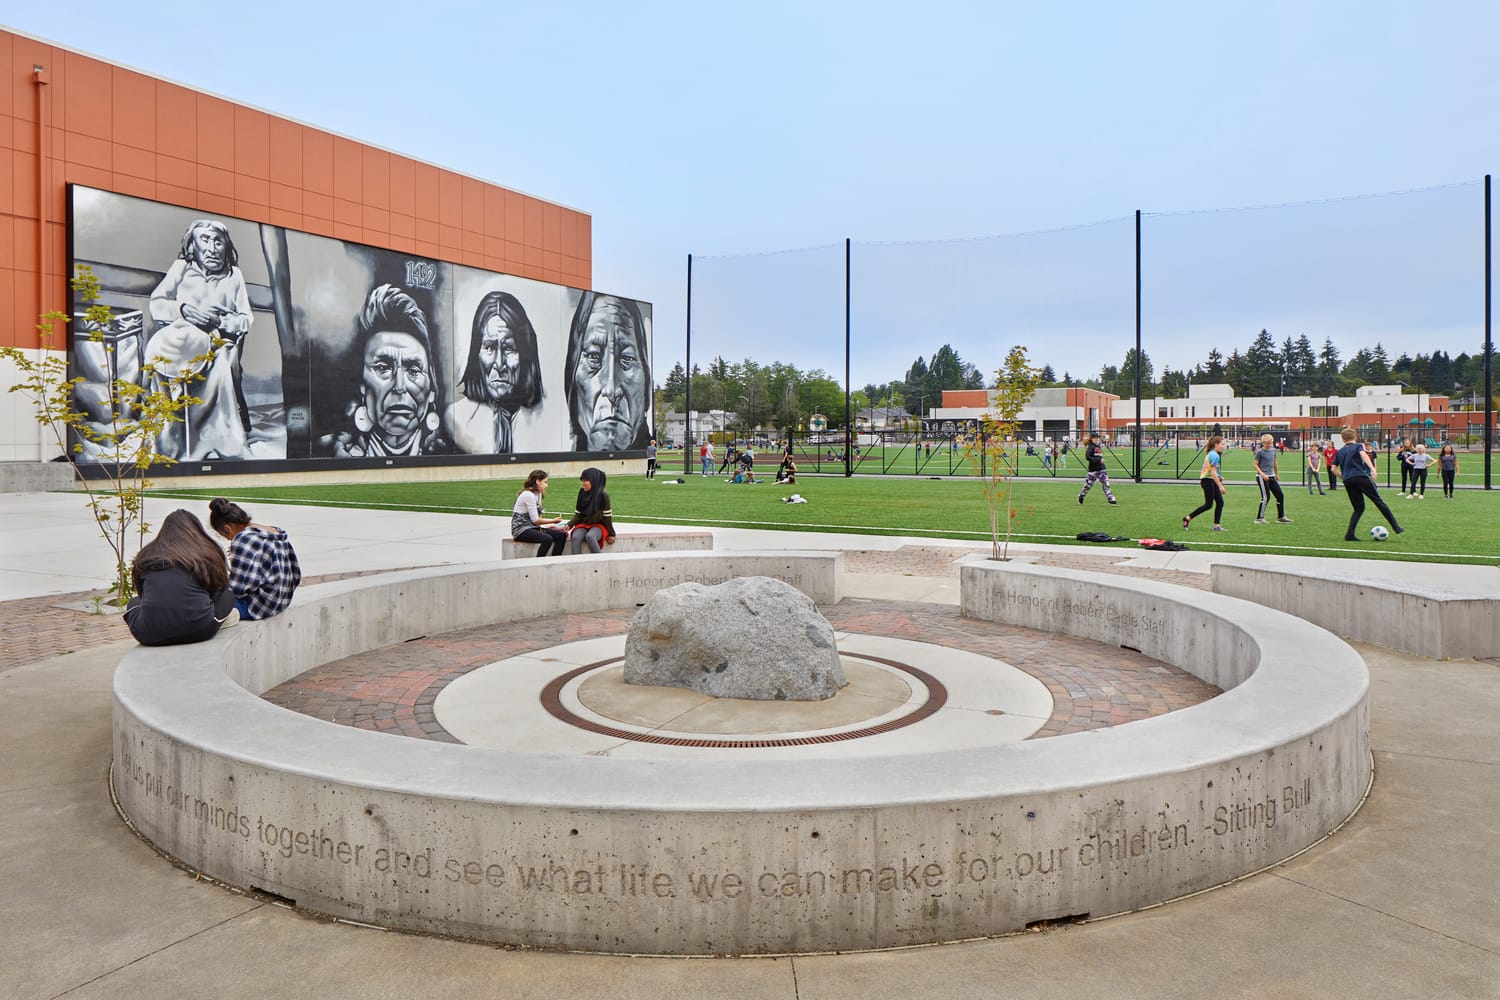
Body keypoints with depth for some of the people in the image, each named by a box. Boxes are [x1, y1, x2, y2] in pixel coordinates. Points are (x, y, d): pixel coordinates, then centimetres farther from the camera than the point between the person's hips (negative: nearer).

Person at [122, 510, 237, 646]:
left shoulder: (146, 556, 13)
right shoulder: (208, 552, 8)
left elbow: (144, 597, 23)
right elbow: (216, 592, 18)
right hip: (198, 631, -2)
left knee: (134, 602, 33)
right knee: (228, 595, 23)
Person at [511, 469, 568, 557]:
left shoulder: (538, 494, 14)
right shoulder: (528, 495, -16)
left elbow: (538, 517, 12)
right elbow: (535, 520, -16)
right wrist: (553, 521, -4)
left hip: (533, 527, 9)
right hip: (521, 529, -9)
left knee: (561, 535, -10)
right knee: (547, 539, -33)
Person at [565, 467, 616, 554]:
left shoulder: (602, 494, -10)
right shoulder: (582, 493, 4)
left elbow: (607, 516, -9)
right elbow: (578, 515, 6)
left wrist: (611, 534, -7)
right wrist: (569, 524, -11)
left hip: (599, 525, -4)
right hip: (584, 524, 4)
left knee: (590, 536, -35)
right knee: (575, 537, -27)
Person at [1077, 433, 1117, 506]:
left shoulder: (1099, 446, 14)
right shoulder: (1091, 447, -9)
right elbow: (1087, 457, -23)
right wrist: (1099, 460, -23)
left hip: (1102, 468, 6)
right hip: (1093, 469, -6)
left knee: (1106, 485, -1)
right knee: (1088, 484, 6)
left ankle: (1112, 500, -4)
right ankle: (1081, 497, 29)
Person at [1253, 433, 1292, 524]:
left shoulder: (1273, 450, 8)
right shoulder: (1260, 452, -9)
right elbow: (1255, 465, -9)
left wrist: (1276, 474, 27)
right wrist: (1262, 474, -20)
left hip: (1271, 476, 7)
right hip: (1262, 477, -7)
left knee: (1280, 495, 4)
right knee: (1266, 497, -10)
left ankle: (1281, 517, 13)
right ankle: (1259, 518, -1)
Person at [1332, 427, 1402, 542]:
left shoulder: (1340, 452, 21)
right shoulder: (1357, 446, 10)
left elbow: (1334, 469, 14)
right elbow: (1363, 454, -12)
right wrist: (1372, 469, -24)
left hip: (1348, 481, 4)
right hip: (1361, 477, -4)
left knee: (1358, 508, 11)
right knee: (1379, 502, 3)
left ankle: (1350, 534, -2)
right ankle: (1395, 526, 1)